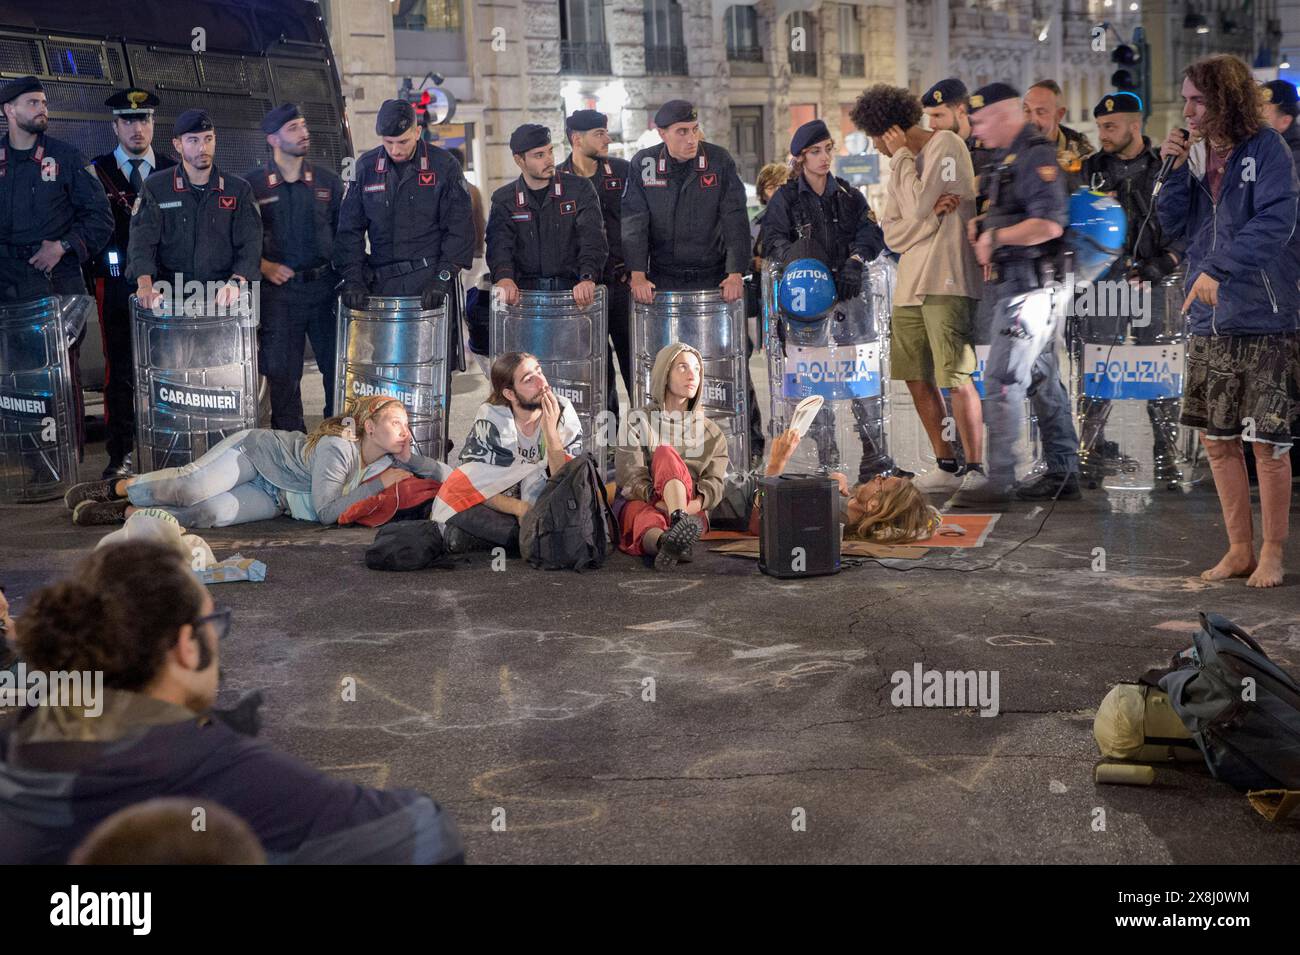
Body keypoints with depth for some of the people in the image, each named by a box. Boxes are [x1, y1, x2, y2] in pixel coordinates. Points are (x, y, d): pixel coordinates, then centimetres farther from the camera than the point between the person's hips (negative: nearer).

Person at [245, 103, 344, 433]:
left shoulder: (328, 182, 9)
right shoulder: (252, 184, 0)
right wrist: (264, 266, -9)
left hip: (326, 286, 3)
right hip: (279, 292, -2)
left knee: (339, 368, 4)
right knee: (283, 375, 2)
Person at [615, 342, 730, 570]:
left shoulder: (712, 433, 18)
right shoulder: (637, 423, 11)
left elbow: (714, 482, 3)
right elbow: (630, 475, -4)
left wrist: (696, 504, -21)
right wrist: (660, 502, -24)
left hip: (690, 511, 1)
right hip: (641, 503, -1)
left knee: (665, 454, -28)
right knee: (648, 520, -39)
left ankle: (680, 526, -58)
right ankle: (666, 542, -76)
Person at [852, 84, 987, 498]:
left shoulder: (946, 146, -3)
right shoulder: (903, 166, 20)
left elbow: (917, 206, -13)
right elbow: (892, 234, 11)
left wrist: (901, 155, -2)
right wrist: (932, 215, -7)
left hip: (946, 282, -9)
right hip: (909, 286, 9)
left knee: (956, 378, -12)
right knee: (917, 378, 8)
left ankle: (975, 468, -7)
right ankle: (946, 466, 15)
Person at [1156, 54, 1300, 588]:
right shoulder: (1196, 154, 8)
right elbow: (1174, 226, 7)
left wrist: (1218, 271, -25)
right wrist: (1175, 170, -5)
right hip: (1208, 323, 6)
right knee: (1216, 439, 10)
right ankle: (1240, 550, 23)